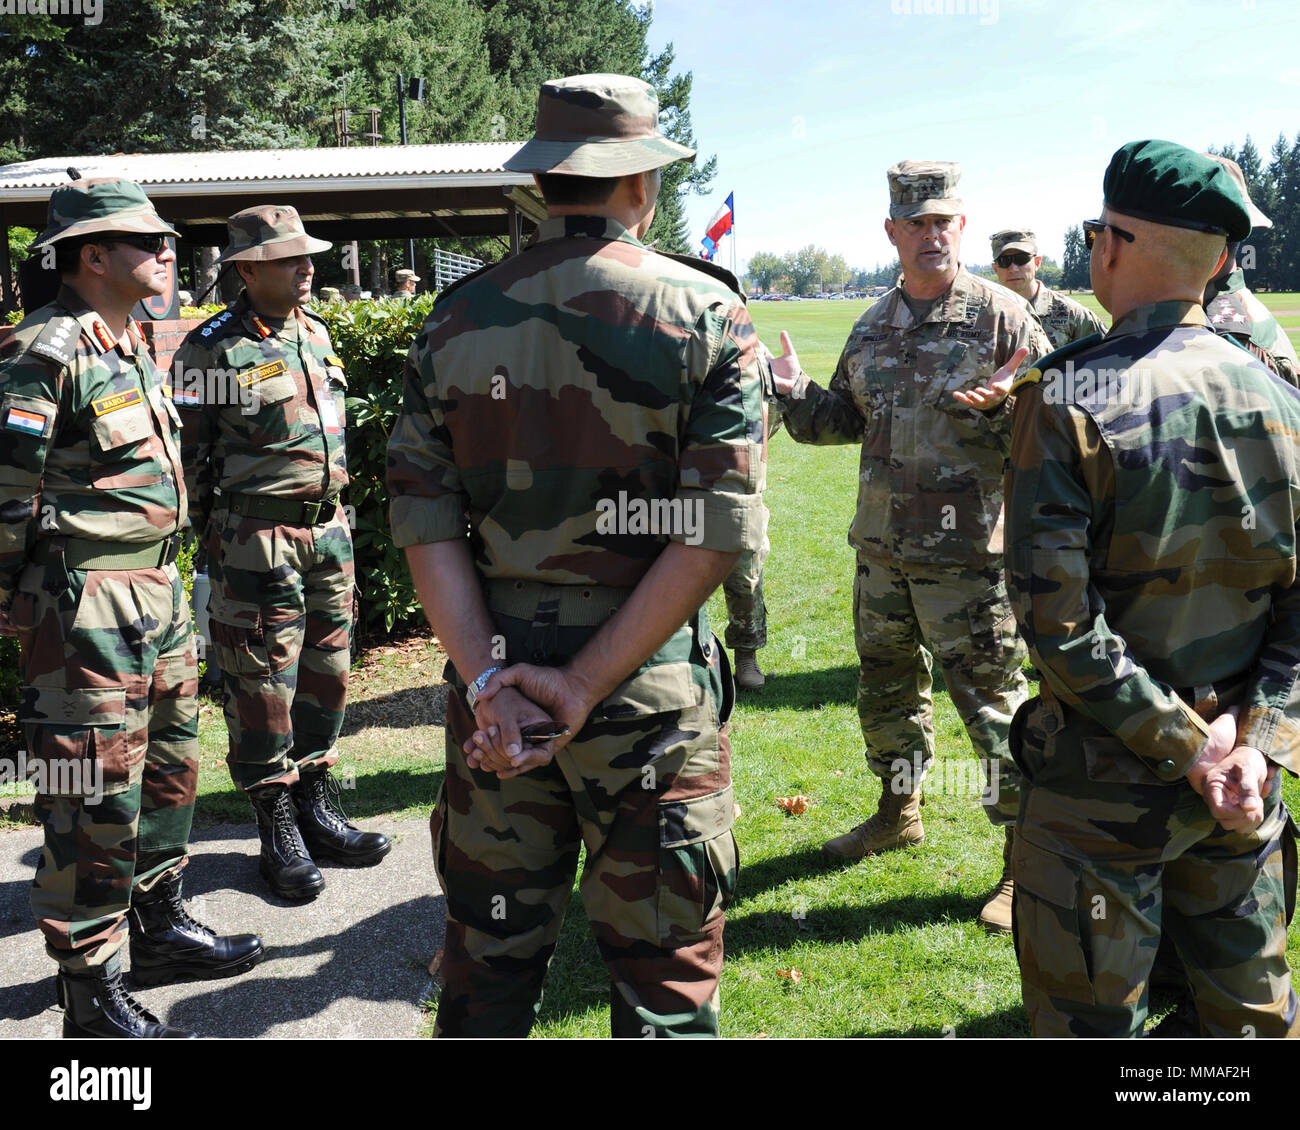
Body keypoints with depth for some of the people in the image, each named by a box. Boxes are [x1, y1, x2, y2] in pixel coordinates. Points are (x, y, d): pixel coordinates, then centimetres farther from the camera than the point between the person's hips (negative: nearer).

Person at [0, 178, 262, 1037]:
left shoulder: (135, 346, 14)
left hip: (159, 597, 9)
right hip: (85, 613, -9)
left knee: (170, 769, 18)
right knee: (96, 804, -1)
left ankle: (160, 930, 36)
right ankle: (92, 997, 13)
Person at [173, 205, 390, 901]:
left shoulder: (316, 333, 12)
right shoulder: (213, 347, -10)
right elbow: (186, 451, -7)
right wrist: (210, 535, -7)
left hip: (328, 528, 7)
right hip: (257, 539, -7)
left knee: (326, 674, 12)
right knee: (263, 686, 1)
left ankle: (315, 810, 26)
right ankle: (278, 833, 14)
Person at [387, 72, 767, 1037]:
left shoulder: (458, 317, 3)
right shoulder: (707, 313, -5)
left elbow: (424, 519, -3)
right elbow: (716, 530, -13)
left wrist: (486, 679, -7)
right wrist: (587, 684, -12)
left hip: (497, 678, 3)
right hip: (653, 689, -2)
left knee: (489, 965, 18)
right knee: (664, 975, 13)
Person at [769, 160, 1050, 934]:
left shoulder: (1001, 317, -8)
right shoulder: (874, 328, 10)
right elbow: (846, 418, 18)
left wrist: (1008, 402, -28)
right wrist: (794, 392, 0)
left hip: (967, 552, -6)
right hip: (882, 546, 7)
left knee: (994, 702, 0)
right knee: (887, 686, 20)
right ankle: (899, 811, 41)